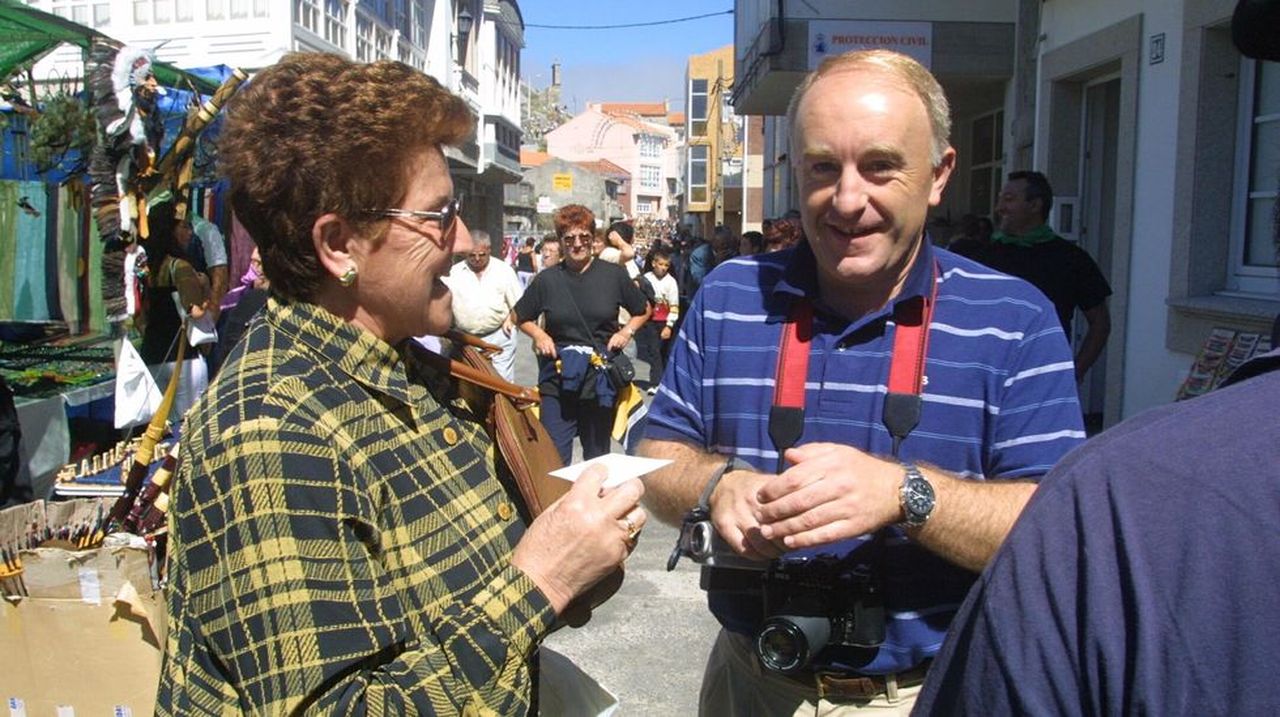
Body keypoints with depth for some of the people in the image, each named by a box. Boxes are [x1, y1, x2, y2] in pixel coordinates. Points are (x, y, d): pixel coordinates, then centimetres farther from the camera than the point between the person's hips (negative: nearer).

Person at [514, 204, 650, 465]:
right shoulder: (547, 280, 1)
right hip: (557, 380, 0)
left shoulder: (614, 275, 1)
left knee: (598, 456, 15)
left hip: (602, 380, 1)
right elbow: (521, 317, 15)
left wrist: (628, 331, -3)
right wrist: (538, 334, -3)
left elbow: (643, 311, 14)